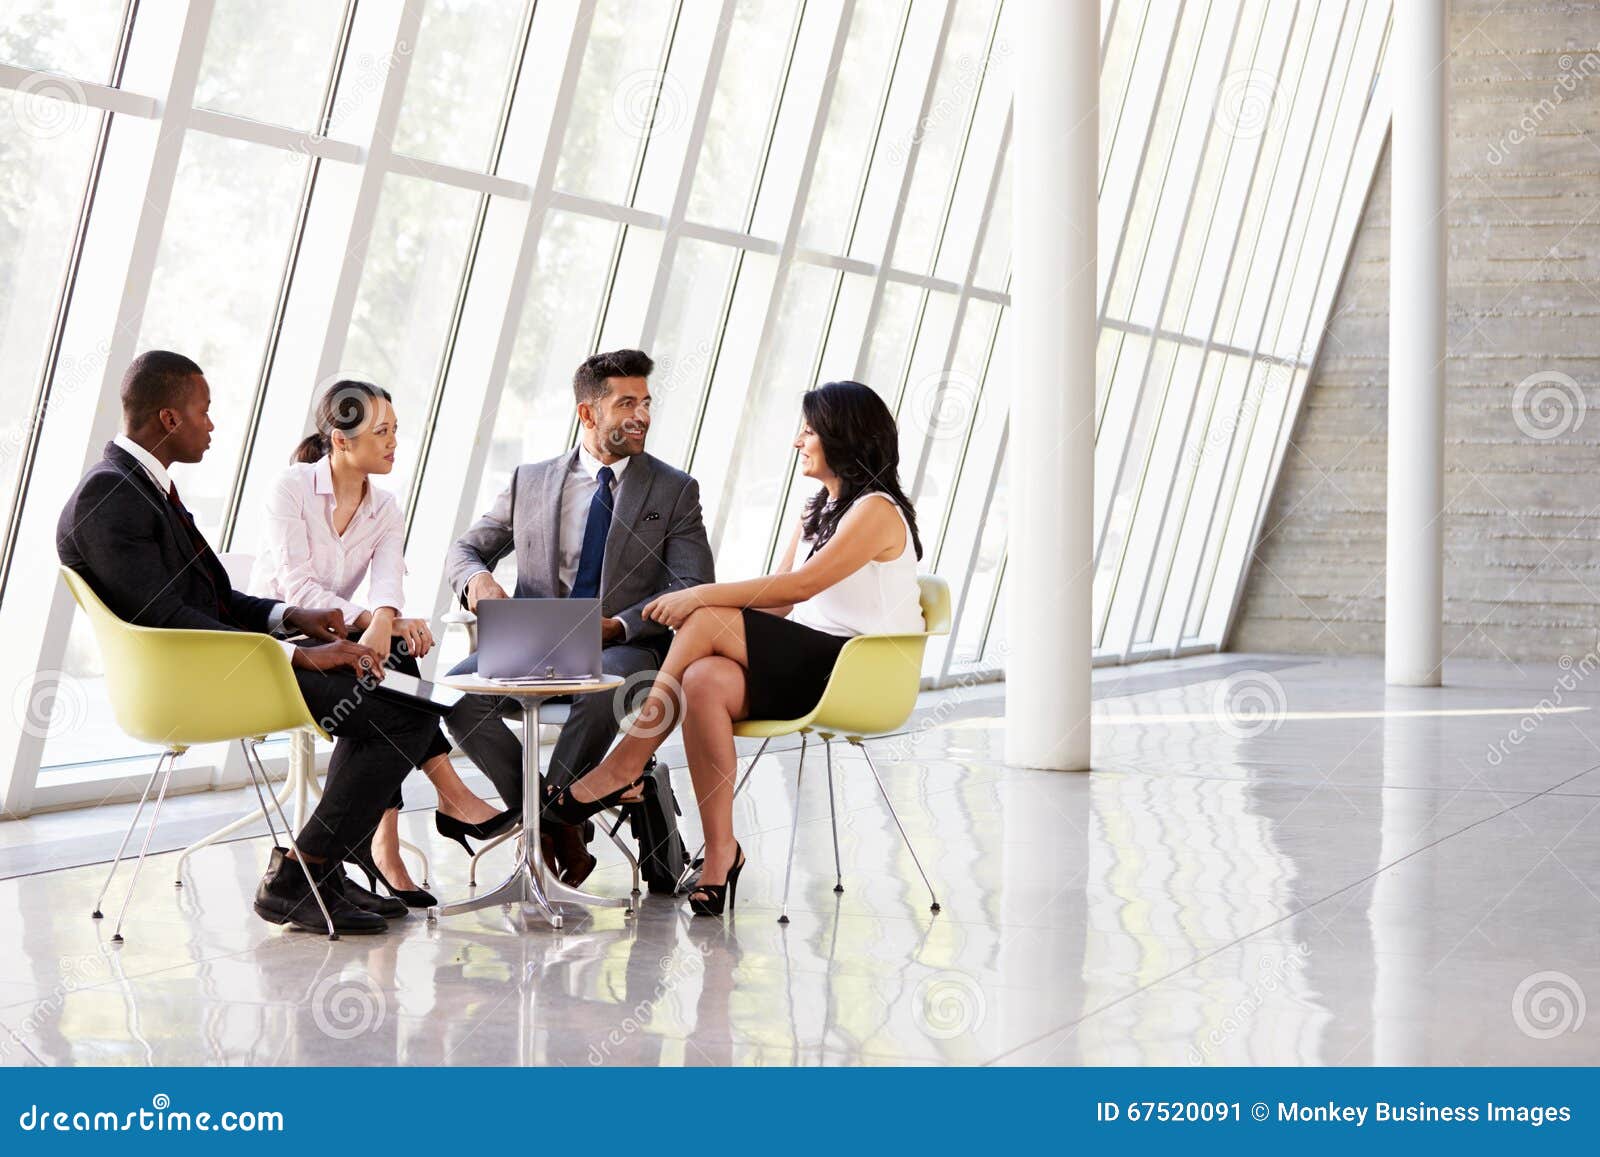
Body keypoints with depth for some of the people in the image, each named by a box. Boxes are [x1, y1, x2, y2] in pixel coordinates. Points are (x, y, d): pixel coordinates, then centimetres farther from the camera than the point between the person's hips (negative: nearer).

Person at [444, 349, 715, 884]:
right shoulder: (529, 481, 14)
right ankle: (557, 824, -18)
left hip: (626, 648, -3)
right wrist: (478, 578, -7)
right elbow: (466, 548, 20)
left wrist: (619, 626, -17)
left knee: (600, 690, -39)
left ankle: (547, 817, -19)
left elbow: (693, 590, -1)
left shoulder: (675, 490, 7)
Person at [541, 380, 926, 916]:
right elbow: (776, 600, 14)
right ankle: (720, 850, -25)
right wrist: (705, 601, -5)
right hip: (806, 663, 8)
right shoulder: (817, 508, 21)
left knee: (706, 622, -23)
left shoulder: (876, 510, -8)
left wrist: (702, 597, -21)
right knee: (705, 680, -25)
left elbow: (800, 586, -20)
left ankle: (623, 765, -13)